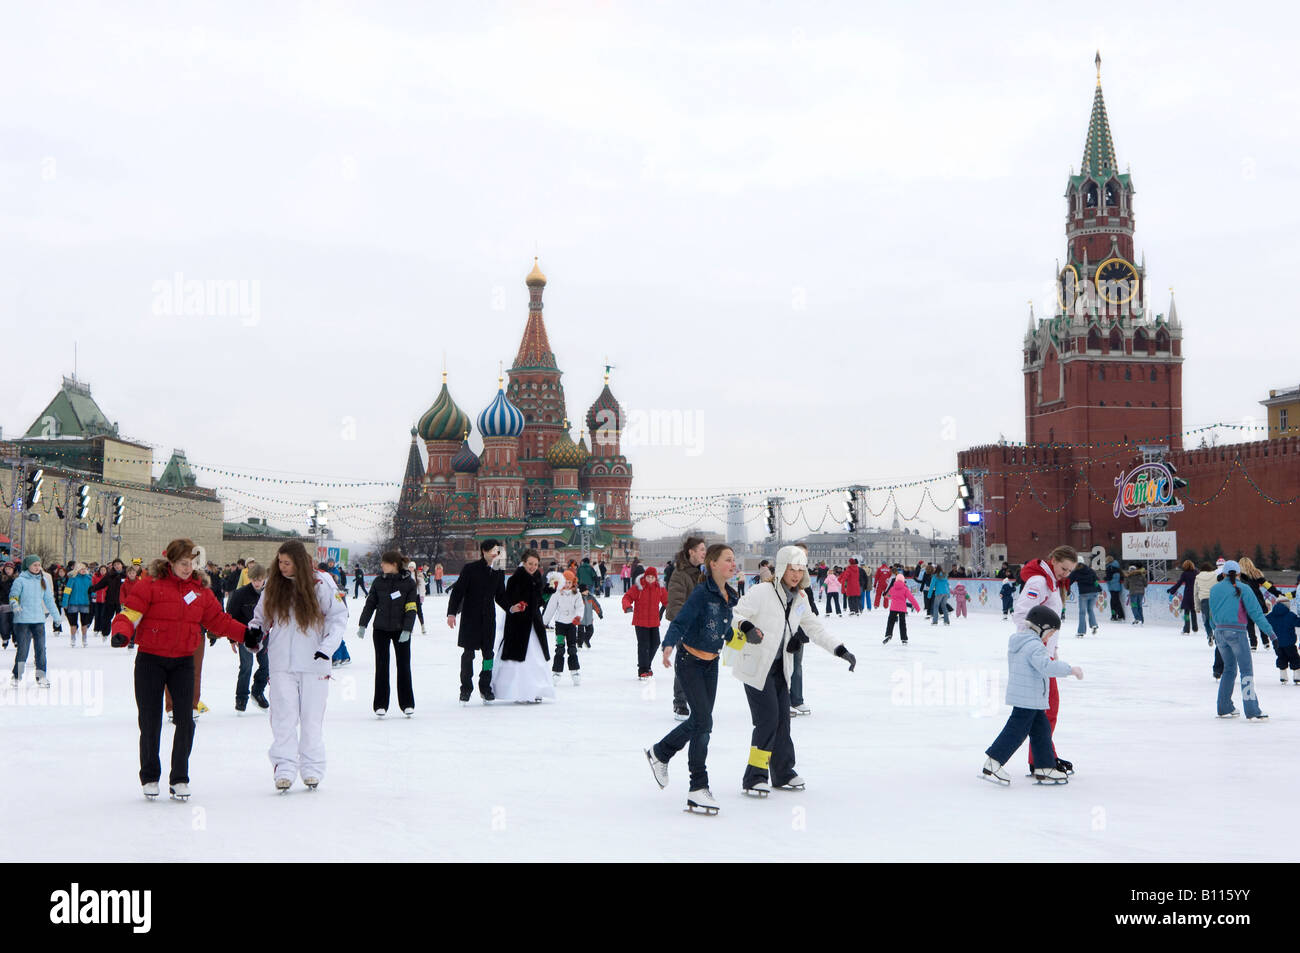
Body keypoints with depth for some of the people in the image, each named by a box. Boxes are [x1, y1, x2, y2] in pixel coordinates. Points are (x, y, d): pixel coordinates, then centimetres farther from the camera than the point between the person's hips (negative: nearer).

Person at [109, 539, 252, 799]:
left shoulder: (200, 589, 6)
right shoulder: (150, 584, -8)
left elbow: (218, 619, 14)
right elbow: (130, 614, -13)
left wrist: (245, 634, 7)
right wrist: (121, 633, -32)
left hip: (183, 662, 3)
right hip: (150, 661, -3)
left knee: (185, 720, -3)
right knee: (150, 721, 3)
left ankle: (179, 778, 10)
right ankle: (149, 777, 20)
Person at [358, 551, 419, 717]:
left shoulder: (409, 583, -6)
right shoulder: (379, 582, 1)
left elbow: (411, 609, -7)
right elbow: (370, 604, 7)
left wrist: (407, 630, -15)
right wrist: (362, 625, 2)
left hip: (401, 630, -2)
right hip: (381, 629, 2)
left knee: (404, 666, 3)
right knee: (381, 666, 2)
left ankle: (407, 704, 13)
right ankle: (380, 705, 8)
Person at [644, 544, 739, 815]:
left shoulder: (729, 596, 4)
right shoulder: (701, 593, -18)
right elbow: (680, 623, -27)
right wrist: (669, 645, -44)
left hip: (711, 662, 8)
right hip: (690, 660, -8)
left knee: (700, 720, 15)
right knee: (703, 721, -12)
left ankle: (660, 753, 39)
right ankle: (698, 788, -5)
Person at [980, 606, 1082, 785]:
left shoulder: (1017, 641, 13)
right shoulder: (1034, 645, -20)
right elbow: (1047, 666, -31)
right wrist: (1070, 669, -24)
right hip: (1029, 698, -11)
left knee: (1042, 730, 14)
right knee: (1016, 730, -4)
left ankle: (1045, 769, 19)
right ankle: (993, 764, 0)